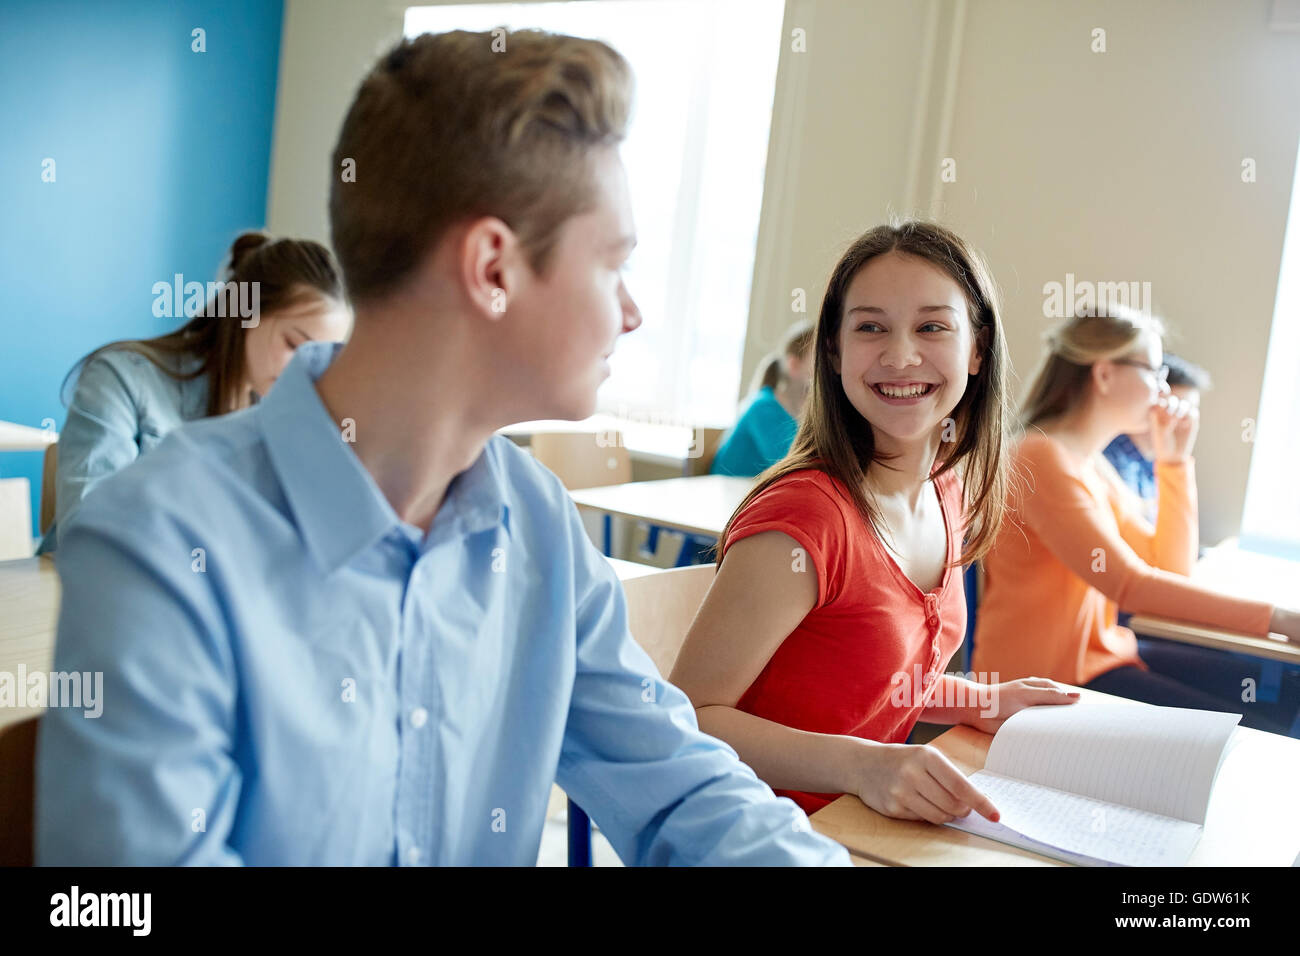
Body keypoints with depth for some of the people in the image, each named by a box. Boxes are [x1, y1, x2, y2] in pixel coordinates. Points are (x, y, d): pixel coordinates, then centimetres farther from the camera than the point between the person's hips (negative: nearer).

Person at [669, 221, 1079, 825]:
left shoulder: (946, 491, 3)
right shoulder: (807, 516, -24)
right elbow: (687, 718, -22)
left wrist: (980, 703, 1)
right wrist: (861, 764, -30)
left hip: (868, 821, 7)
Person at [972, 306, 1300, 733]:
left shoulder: (1091, 465, 11)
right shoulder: (1041, 458, -19)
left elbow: (1170, 570, 10)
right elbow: (1130, 585, -24)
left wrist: (1174, 460, 4)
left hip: (1099, 652, 10)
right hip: (1046, 679, -9)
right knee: (1255, 740, -16)